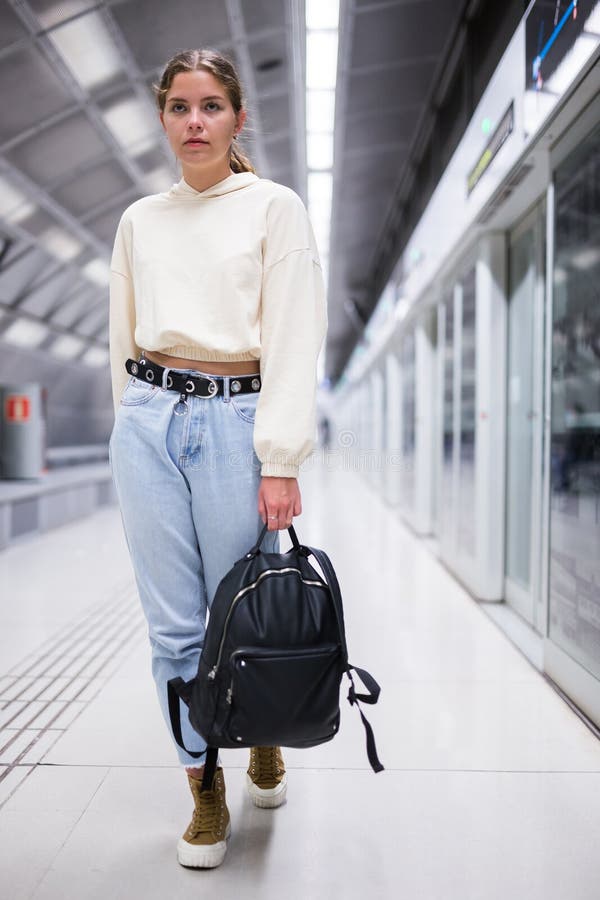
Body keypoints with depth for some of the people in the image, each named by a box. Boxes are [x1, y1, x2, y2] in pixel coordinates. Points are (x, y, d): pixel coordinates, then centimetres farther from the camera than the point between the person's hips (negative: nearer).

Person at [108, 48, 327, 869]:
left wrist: (281, 460, -13)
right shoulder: (139, 220, 14)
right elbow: (124, 338, 17)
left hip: (237, 418, -3)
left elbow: (294, 338, -6)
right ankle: (205, 793, 23)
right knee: (174, 624, 5)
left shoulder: (276, 207, 3)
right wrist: (137, 424, 13)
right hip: (150, 421, 3)